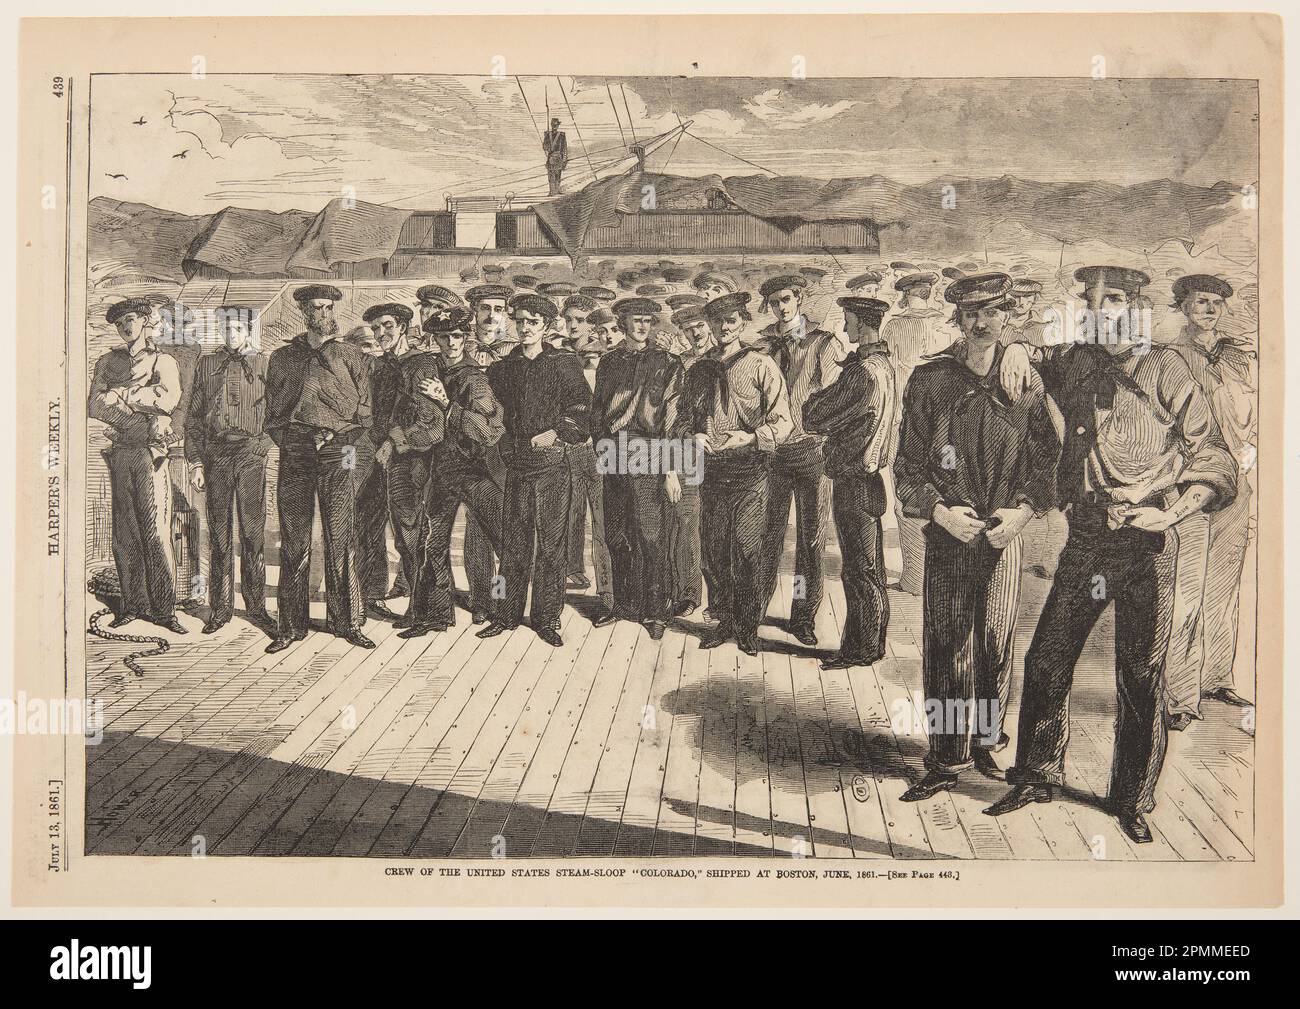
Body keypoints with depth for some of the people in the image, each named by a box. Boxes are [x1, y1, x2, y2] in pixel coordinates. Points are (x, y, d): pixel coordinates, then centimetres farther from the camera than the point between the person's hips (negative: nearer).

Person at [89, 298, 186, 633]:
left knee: (155, 530, -8)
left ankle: (163, 608, -5)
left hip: (151, 452, -3)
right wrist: (142, 404, -10)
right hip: (119, 452, 3)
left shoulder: (164, 361, 11)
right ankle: (132, 603, 8)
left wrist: (120, 394, -7)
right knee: (124, 532, 2)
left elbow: (169, 399, -9)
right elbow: (94, 407, 3)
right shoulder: (107, 362, 17)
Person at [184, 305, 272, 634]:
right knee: (219, 531, 3)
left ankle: (256, 604, 6)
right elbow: (194, 416, 11)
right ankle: (220, 608, 9)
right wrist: (195, 461, 4)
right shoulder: (207, 364, 12)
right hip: (216, 452, 2)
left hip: (251, 452, -1)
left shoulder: (263, 363, 8)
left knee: (253, 530, -2)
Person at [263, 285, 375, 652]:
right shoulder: (282, 357, 16)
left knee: (341, 539, -2)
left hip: (337, 452, -1)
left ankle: (346, 621, 5)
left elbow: (364, 411, 10)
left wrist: (342, 439, 1)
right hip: (294, 453, 1)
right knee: (293, 541, 0)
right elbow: (272, 413, 17)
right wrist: (289, 438, 3)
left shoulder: (351, 356, 12)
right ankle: (292, 624, 7)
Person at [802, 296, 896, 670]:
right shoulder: (883, 363, 8)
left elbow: (813, 419, -17)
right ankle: (872, 643, 27)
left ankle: (861, 650, 11)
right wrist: (828, 395, 1)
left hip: (853, 483, -10)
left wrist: (816, 397, 1)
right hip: (870, 475, 10)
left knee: (859, 571, 1)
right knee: (871, 570, 16)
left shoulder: (862, 373, -22)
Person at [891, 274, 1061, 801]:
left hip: (1006, 531, 1)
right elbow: (908, 463, 3)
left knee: (996, 644, 6)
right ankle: (946, 761, 11)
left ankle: (988, 744, 25)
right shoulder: (929, 380, 0)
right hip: (947, 532, -1)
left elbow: (1048, 457, 8)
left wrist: (1023, 510, -6)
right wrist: (939, 511, -10)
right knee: (944, 645, 0)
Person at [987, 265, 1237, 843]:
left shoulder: (1165, 371, -5)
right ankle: (1037, 778, 25)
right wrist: (1018, 350, 6)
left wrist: (1173, 510, -20)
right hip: (1085, 541, 4)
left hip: (1145, 548, -3)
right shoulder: (1078, 365, 7)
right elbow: (1036, 358, 29)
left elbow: (1217, 463, -5)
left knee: (1141, 681, 5)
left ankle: (1132, 803, 23)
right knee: (1046, 663, 5)